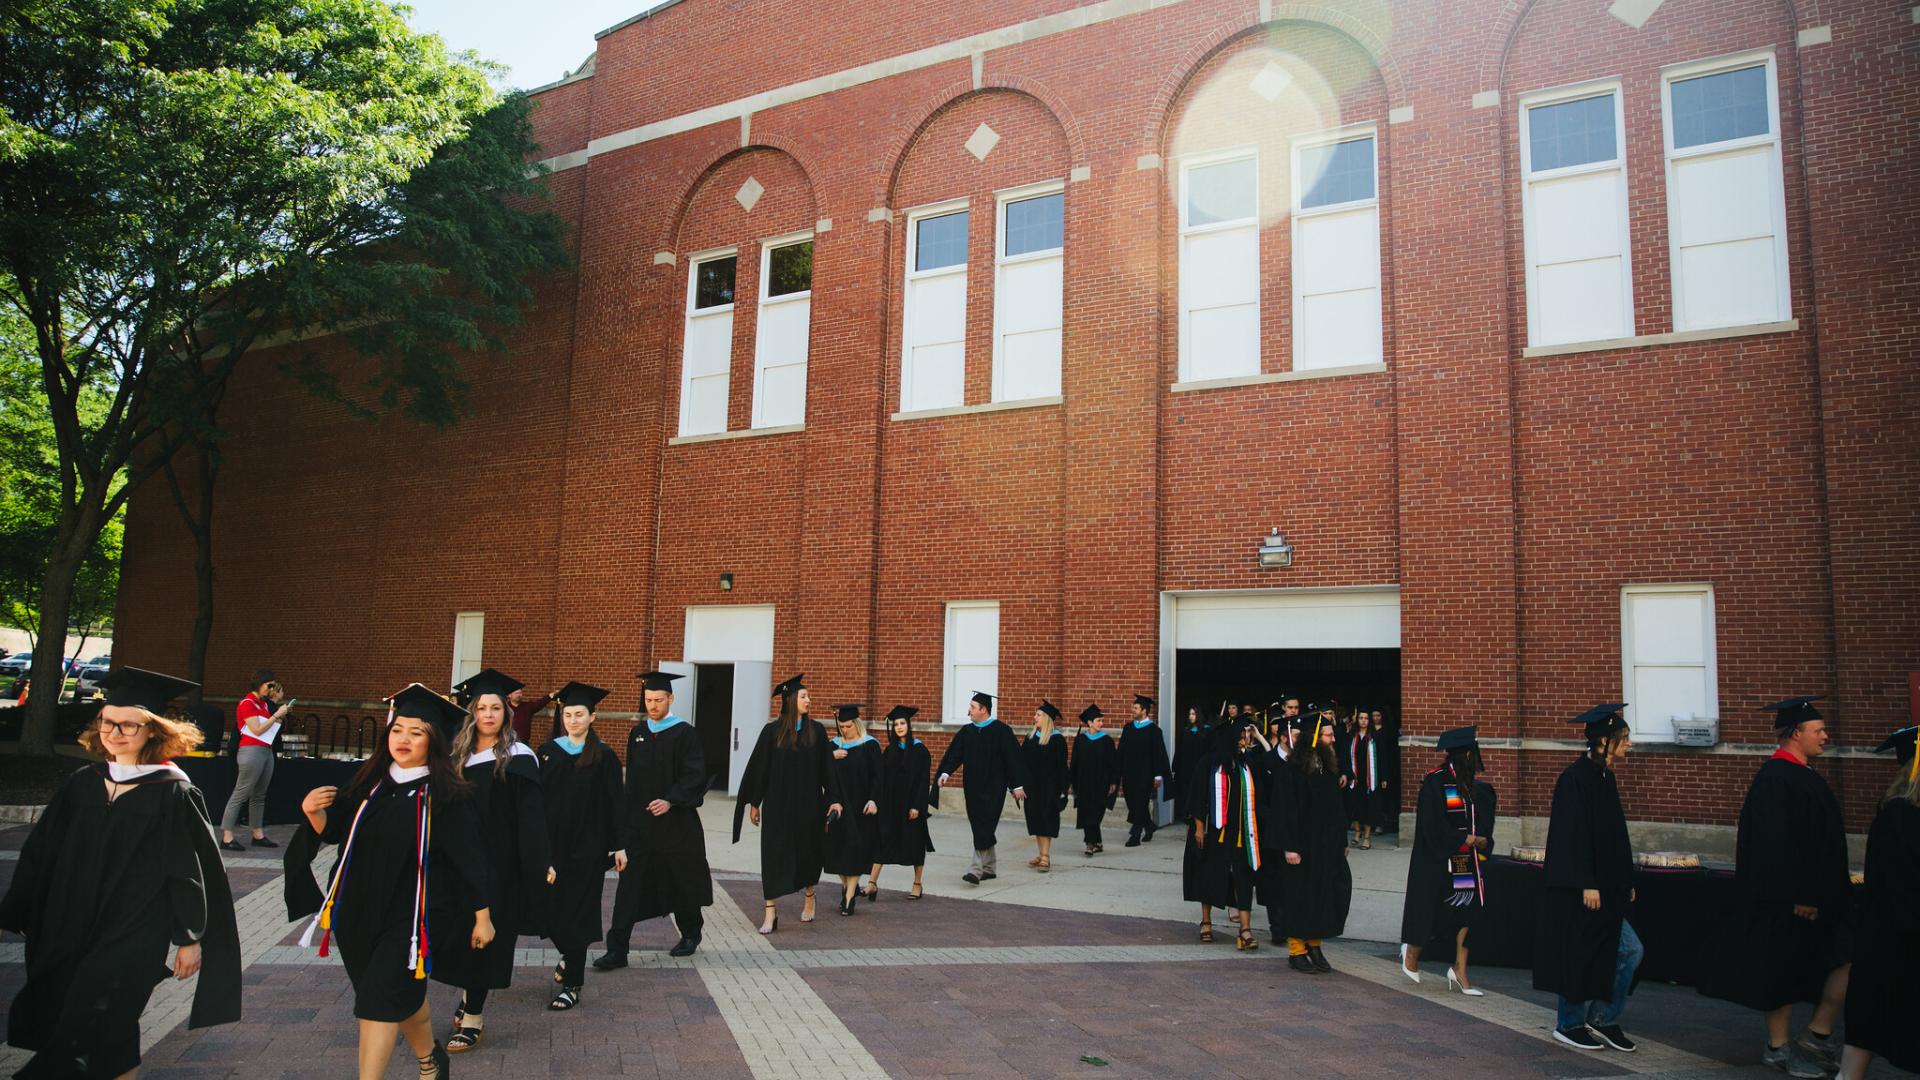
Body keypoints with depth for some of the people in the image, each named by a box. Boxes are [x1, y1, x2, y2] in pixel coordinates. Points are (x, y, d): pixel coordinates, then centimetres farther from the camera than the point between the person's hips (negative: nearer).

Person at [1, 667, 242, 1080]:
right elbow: (41, 855, 11)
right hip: (72, 928, 5)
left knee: (88, 1035, -7)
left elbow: (190, 869, -9)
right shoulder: (81, 784, 4)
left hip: (135, 933, -5)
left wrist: (189, 937, -8)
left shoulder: (172, 794, -10)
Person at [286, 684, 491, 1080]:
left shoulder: (446, 796, -12)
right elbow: (334, 831, 11)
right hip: (361, 911, 6)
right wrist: (314, 813, -11)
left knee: (379, 1002, -9)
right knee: (403, 995, 19)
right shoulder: (370, 784, 2)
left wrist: (481, 915, -7)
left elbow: (468, 858, -10)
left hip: (410, 916, -6)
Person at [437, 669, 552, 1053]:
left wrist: (542, 862, -14)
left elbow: (532, 815, -9)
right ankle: (469, 996, 31)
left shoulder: (518, 758, -7)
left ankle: (473, 1016, 7)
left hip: (499, 860, -5)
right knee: (460, 930, 11)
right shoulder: (458, 755, 7)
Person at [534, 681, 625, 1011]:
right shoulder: (547, 751, 4)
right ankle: (569, 954, 35)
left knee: (576, 912, 0)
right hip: (550, 843, 3)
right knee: (548, 907, 6)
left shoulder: (603, 756, -2)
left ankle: (572, 985, 9)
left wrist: (620, 845, -6)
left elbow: (615, 803, -2)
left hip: (586, 845, -3)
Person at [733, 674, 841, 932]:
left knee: (807, 852, 13)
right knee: (773, 855, -4)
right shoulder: (772, 731, -4)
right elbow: (759, 767, -1)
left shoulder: (816, 731, 1)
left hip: (808, 803, 2)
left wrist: (834, 799, -3)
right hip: (777, 803, -2)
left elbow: (826, 767, 3)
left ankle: (809, 897, 37)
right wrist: (754, 803, -1)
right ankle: (770, 912, 0)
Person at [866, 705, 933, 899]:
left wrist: (917, 806, -16)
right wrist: (880, 802, 2)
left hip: (911, 805, -4)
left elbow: (924, 780, -10)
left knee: (914, 842, 4)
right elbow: (883, 778, 9)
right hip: (890, 804, 4)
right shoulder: (890, 750, 8)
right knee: (883, 840, -2)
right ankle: (872, 883, -3)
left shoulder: (919, 750, -7)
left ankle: (917, 885, 17)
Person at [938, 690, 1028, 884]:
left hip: (993, 788, -6)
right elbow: (954, 753, 2)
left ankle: (976, 869, -13)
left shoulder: (1001, 731, -8)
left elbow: (1012, 758, -9)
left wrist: (1017, 785, -11)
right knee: (981, 829, 11)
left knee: (984, 828, -11)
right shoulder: (966, 732, 8)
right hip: (973, 787, 6)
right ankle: (988, 868, 21)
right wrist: (946, 772, -15)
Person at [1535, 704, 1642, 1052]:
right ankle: (1570, 1024, 16)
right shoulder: (1576, 778, -16)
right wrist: (1587, 884, -21)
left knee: (1629, 951, 6)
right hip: (1581, 890, -9)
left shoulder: (1605, 777, 12)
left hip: (1606, 887, 9)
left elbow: (1614, 837, 18)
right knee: (1581, 956, 1)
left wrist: (1627, 881, 18)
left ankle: (1603, 1020, 18)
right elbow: (1573, 835, -20)